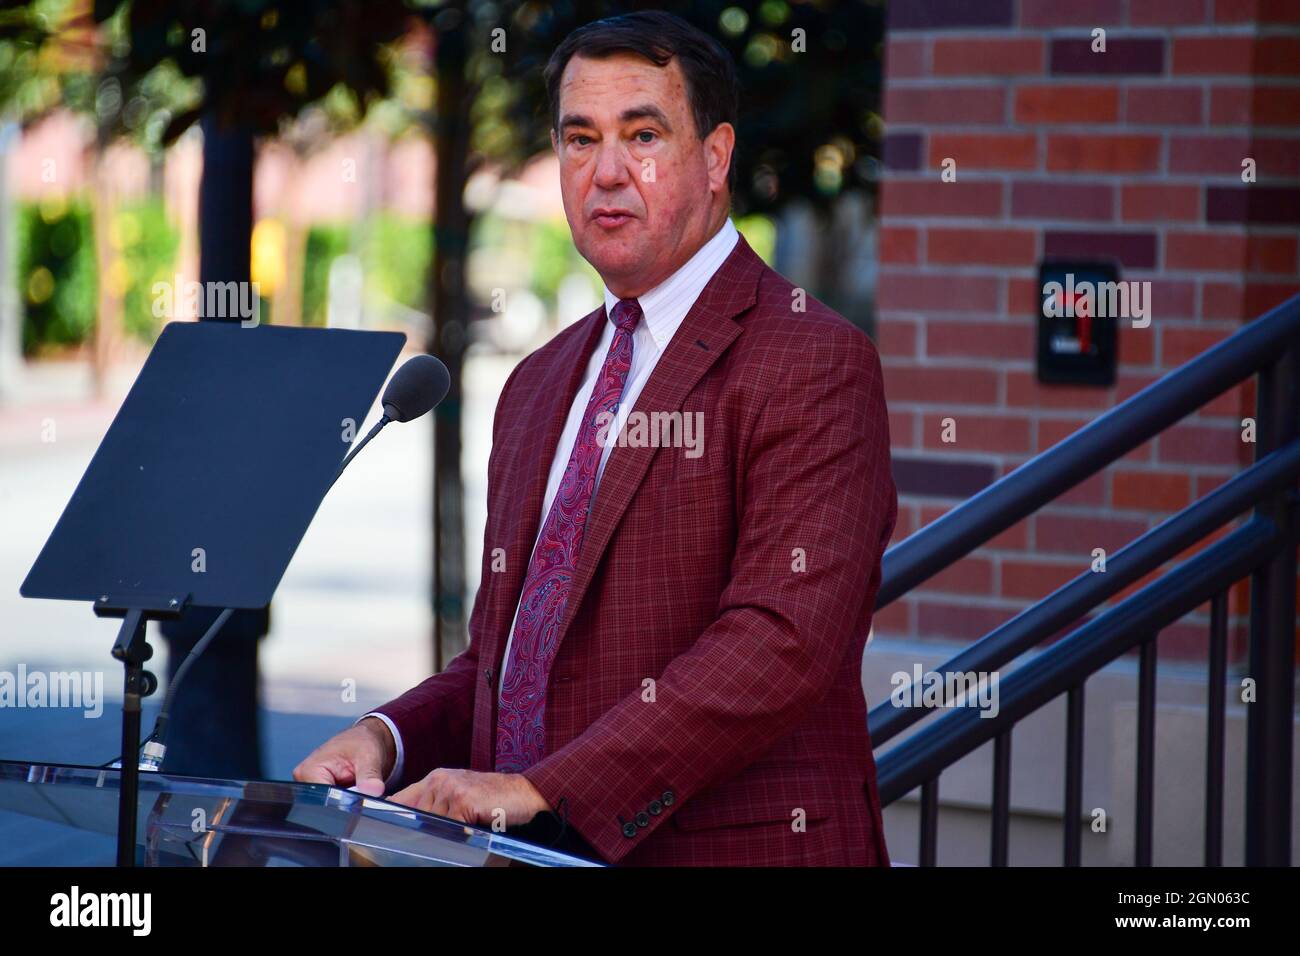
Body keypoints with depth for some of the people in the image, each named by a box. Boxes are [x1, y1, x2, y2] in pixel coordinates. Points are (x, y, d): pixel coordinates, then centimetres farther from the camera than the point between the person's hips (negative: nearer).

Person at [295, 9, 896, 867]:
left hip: (727, 847, -6)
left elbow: (784, 644, -17)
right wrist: (389, 740, 3)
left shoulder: (812, 366, -6)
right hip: (529, 857, 6)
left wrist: (541, 788, -20)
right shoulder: (539, 387, 19)